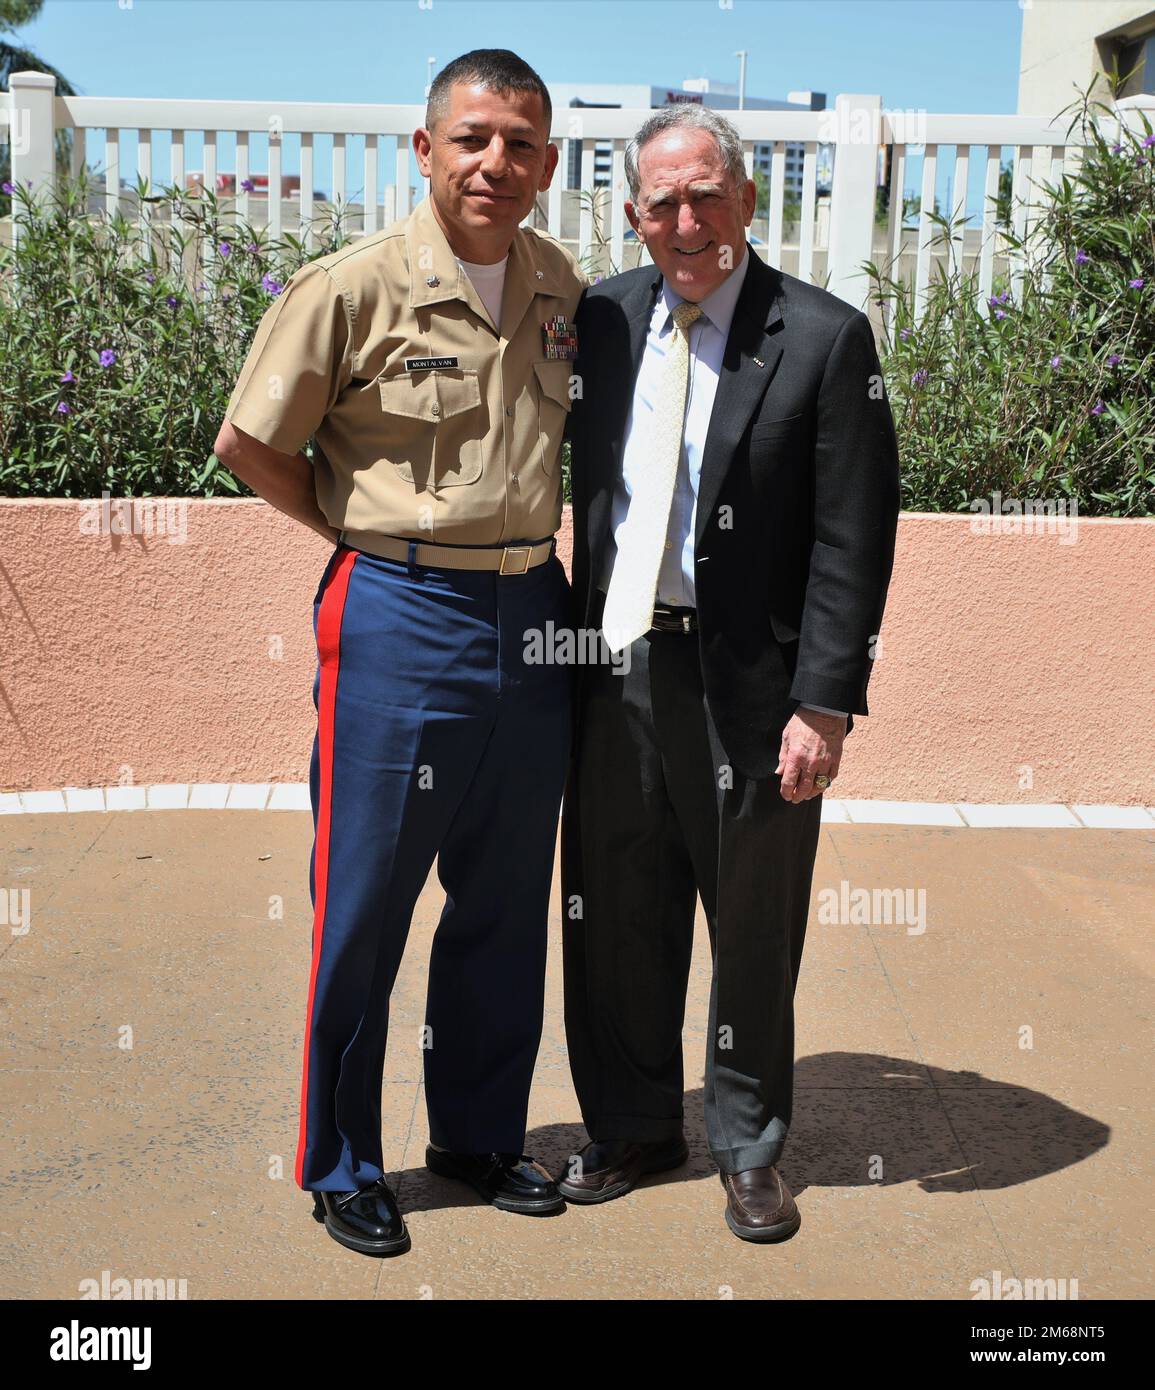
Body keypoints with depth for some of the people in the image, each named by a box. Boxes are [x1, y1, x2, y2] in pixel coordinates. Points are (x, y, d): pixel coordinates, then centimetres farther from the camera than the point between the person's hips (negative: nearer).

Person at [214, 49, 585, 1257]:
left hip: (532, 615, 5)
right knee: (363, 905, 3)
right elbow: (247, 442, -3)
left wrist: (529, 542, 11)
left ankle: (479, 1134, 31)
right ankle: (342, 1167, 21)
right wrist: (369, 532, 1)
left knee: (506, 903, 13)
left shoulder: (562, 288, 6)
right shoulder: (352, 287, -10)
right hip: (399, 616, -5)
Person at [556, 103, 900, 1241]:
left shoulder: (824, 338, -7)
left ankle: (748, 1148, 31)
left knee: (754, 931, 10)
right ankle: (631, 1126, 36)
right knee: (614, 915, 15)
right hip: (617, 667, 4)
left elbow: (852, 541, -9)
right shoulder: (603, 317, 6)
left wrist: (825, 703, -14)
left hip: (747, 683, -4)